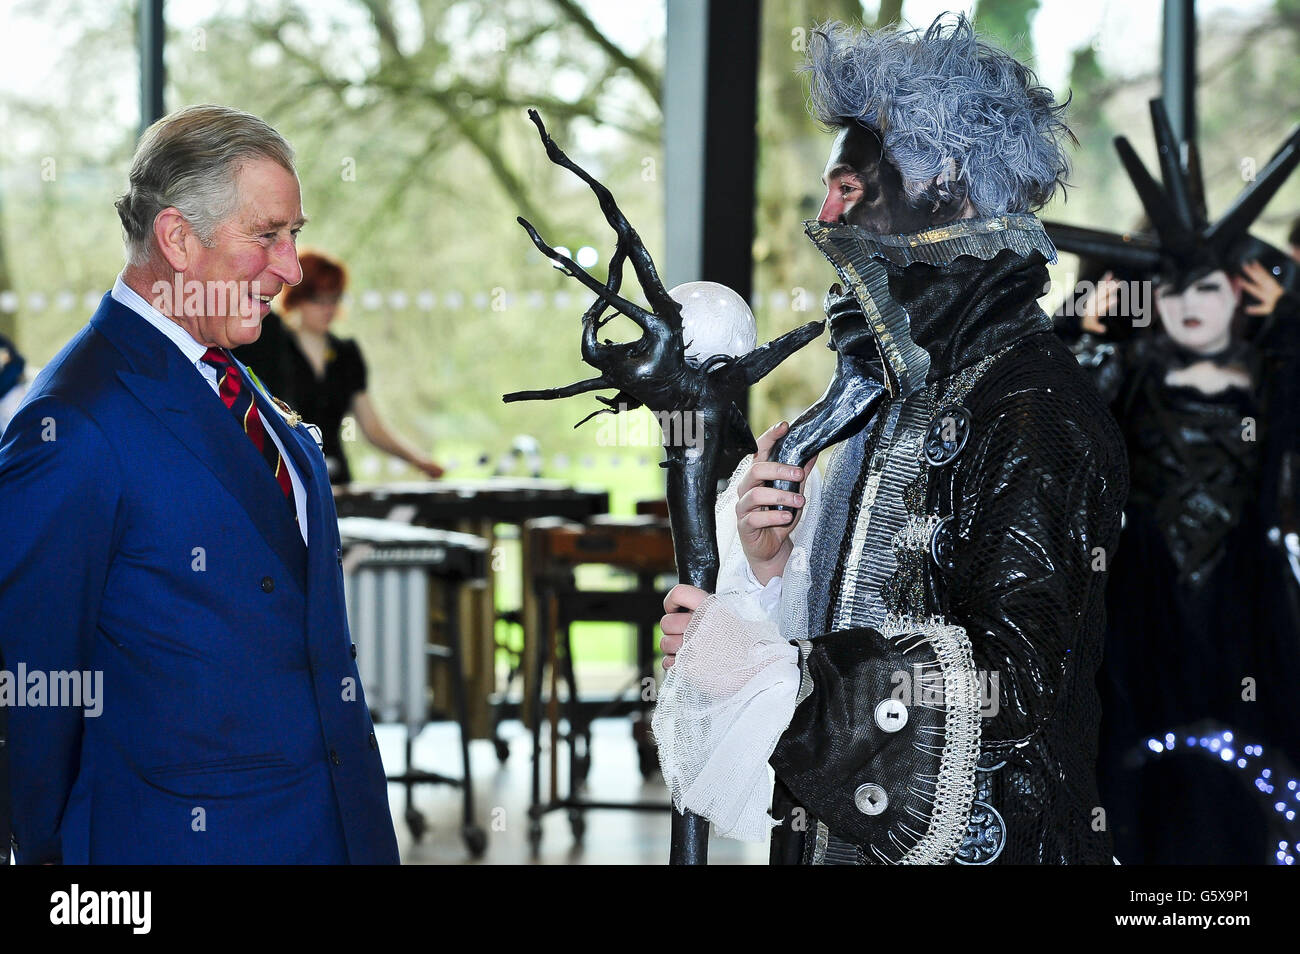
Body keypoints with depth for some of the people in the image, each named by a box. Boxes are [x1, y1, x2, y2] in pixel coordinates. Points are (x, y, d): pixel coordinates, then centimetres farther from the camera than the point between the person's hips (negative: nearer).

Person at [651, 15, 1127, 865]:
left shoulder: (1033, 411, -16)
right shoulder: (905, 393, 12)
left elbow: (1012, 677, -24)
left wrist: (761, 667, -23)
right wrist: (773, 562, -5)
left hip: (977, 845, -8)